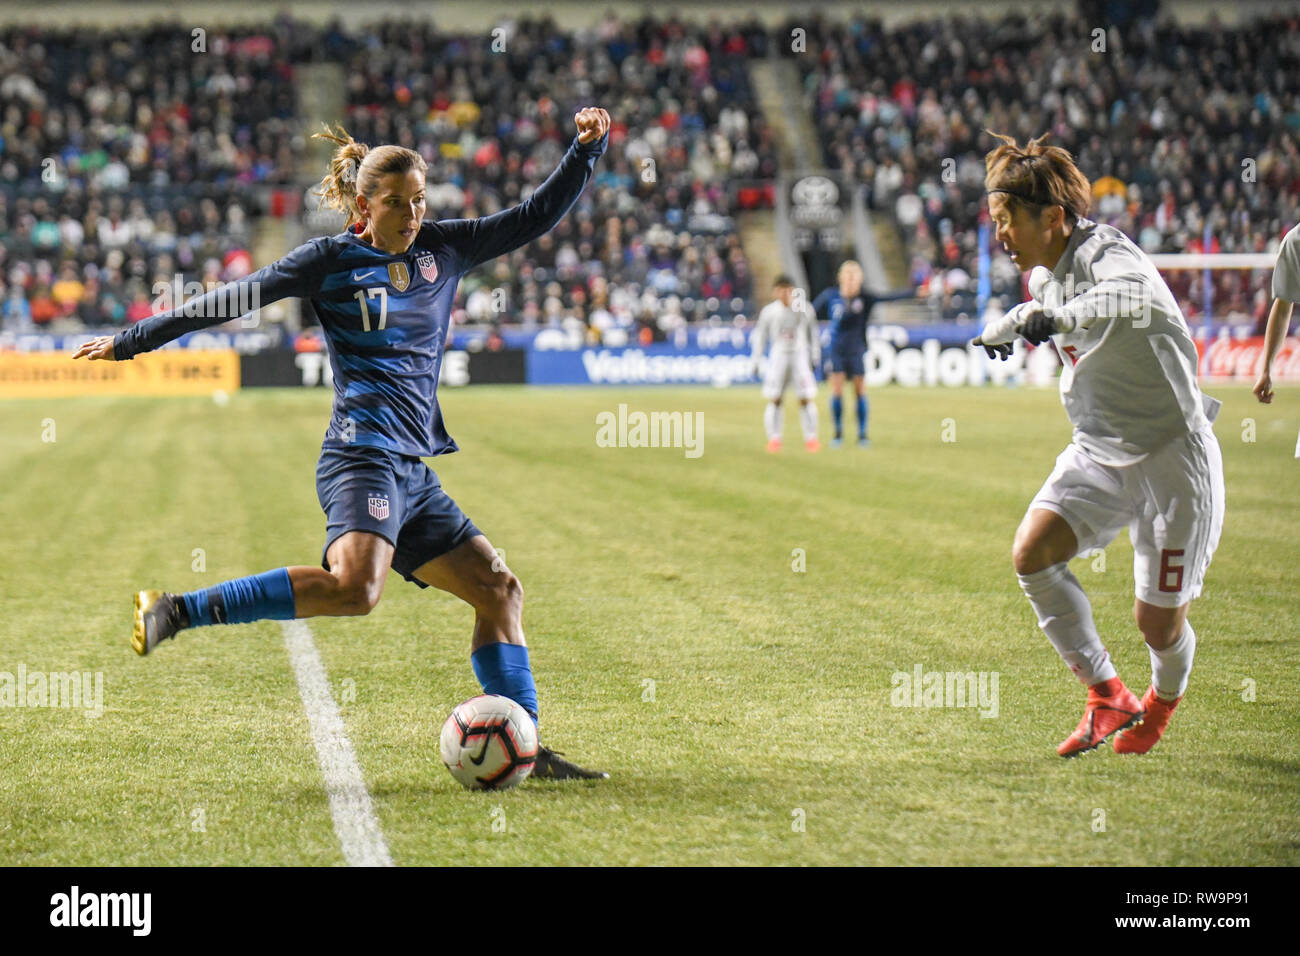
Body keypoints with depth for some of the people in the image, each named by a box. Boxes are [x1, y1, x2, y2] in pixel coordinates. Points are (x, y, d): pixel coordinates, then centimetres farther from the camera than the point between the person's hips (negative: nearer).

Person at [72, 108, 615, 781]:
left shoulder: (443, 247, 16)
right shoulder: (331, 260, 1)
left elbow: (535, 218, 20)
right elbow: (235, 298, 4)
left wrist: (586, 150, 8)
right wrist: (132, 341, 6)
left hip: (415, 471, 7)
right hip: (365, 453, -7)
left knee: (498, 588, 5)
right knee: (355, 586, -31)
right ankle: (176, 612, -25)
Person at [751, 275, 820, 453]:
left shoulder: (805, 309, 1)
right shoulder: (769, 311, 0)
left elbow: (813, 334, 9)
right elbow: (760, 335, 8)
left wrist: (815, 359, 7)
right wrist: (756, 361, 6)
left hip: (800, 354, 0)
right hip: (779, 356, 0)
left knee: (807, 398, -7)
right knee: (774, 398, -5)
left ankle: (810, 438, 2)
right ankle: (774, 438, 2)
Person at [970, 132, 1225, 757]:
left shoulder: (1105, 253, -23)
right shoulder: (1052, 271, 4)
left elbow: (1135, 296, -49)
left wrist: (1061, 315, -61)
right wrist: (1009, 325, 43)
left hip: (1171, 455, -8)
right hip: (1097, 452, 8)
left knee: (1157, 619, -4)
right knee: (1032, 553, -17)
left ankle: (1165, 697, 34)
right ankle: (1107, 696, -4)